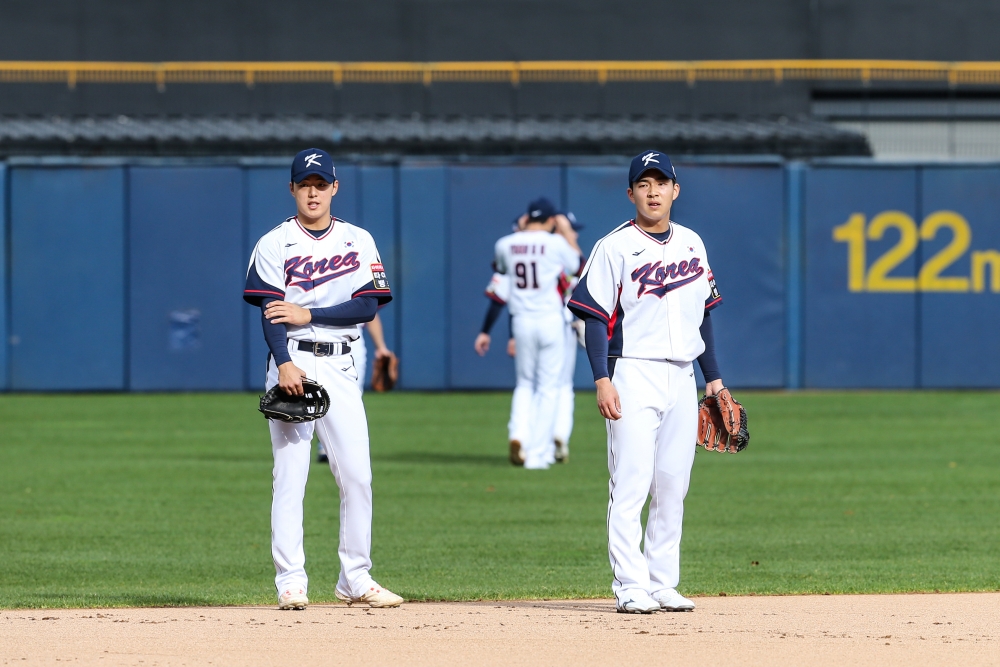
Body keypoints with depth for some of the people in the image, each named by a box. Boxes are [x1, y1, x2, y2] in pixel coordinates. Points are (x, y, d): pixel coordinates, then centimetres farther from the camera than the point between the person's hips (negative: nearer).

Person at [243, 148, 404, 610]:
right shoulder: (274, 244, 3)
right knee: (290, 474, -6)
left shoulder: (359, 242, 10)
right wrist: (284, 363, -23)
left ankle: (356, 580, 7)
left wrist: (308, 315, -11)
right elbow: (271, 310, -8)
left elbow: (367, 307, 0)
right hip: (292, 364, -3)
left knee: (357, 475, 0)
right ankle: (290, 581, -6)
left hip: (340, 367, 3)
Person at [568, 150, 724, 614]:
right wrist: (602, 379, -16)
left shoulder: (692, 244, 13)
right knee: (631, 484, -10)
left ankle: (663, 585, 11)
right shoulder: (615, 247, -4)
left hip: (682, 379, 6)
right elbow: (596, 317, -7)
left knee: (673, 487, 6)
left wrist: (713, 377, 16)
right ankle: (631, 588, -11)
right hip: (634, 375, -6)